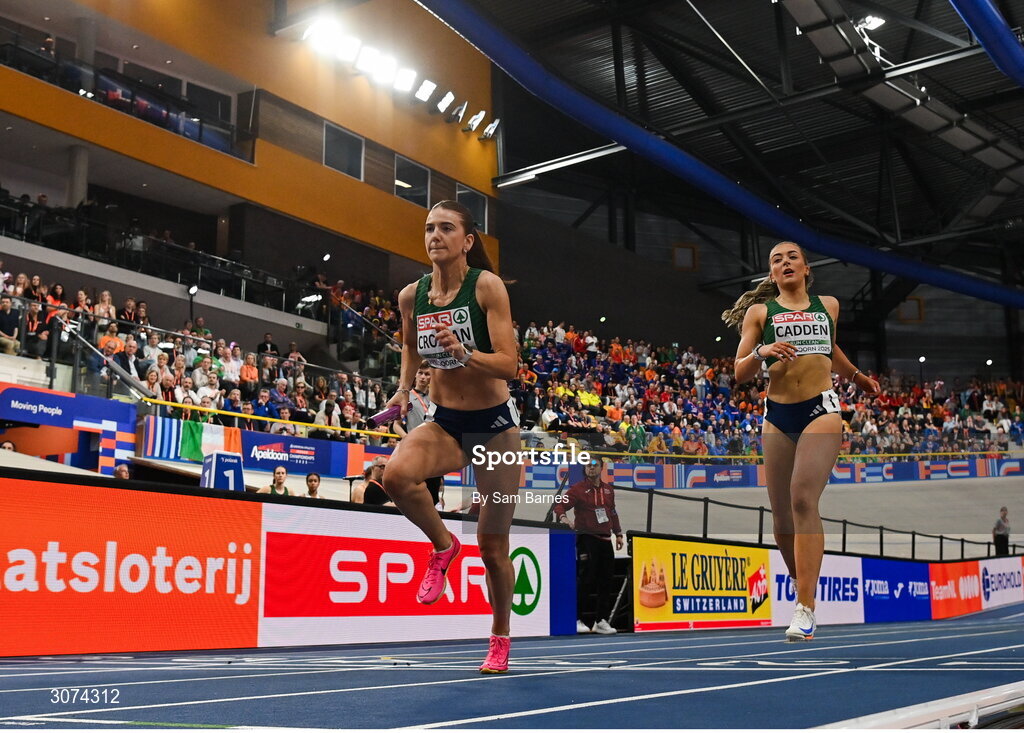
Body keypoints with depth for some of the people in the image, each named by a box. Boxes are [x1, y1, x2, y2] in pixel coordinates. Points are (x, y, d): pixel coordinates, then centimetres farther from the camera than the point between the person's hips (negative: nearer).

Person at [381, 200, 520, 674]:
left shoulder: (487, 285, -14)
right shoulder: (411, 296, -2)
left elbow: (508, 365, -20)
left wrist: (463, 353, -35)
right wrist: (404, 388, 7)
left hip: (494, 424, -3)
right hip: (444, 422, 3)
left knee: (492, 547, 4)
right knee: (396, 473, -31)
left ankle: (500, 638, 29)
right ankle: (442, 545, -1)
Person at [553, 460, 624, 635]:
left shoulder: (608, 489, 17)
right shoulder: (578, 489, -1)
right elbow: (560, 506, -10)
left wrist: (618, 534, 18)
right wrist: (563, 517, -31)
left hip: (605, 540, 6)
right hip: (586, 539, -6)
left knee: (606, 581, 8)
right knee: (586, 580, -9)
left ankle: (601, 621, 17)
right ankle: (576, 621, -3)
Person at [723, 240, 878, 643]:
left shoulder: (828, 305, 14)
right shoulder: (760, 311, 8)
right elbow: (740, 373, 2)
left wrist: (856, 376, 40)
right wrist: (762, 352, -16)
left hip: (820, 410, -1)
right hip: (777, 416, 2)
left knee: (803, 499, -20)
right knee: (782, 517, 3)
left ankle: (805, 610, -21)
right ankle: (804, 591, 26)